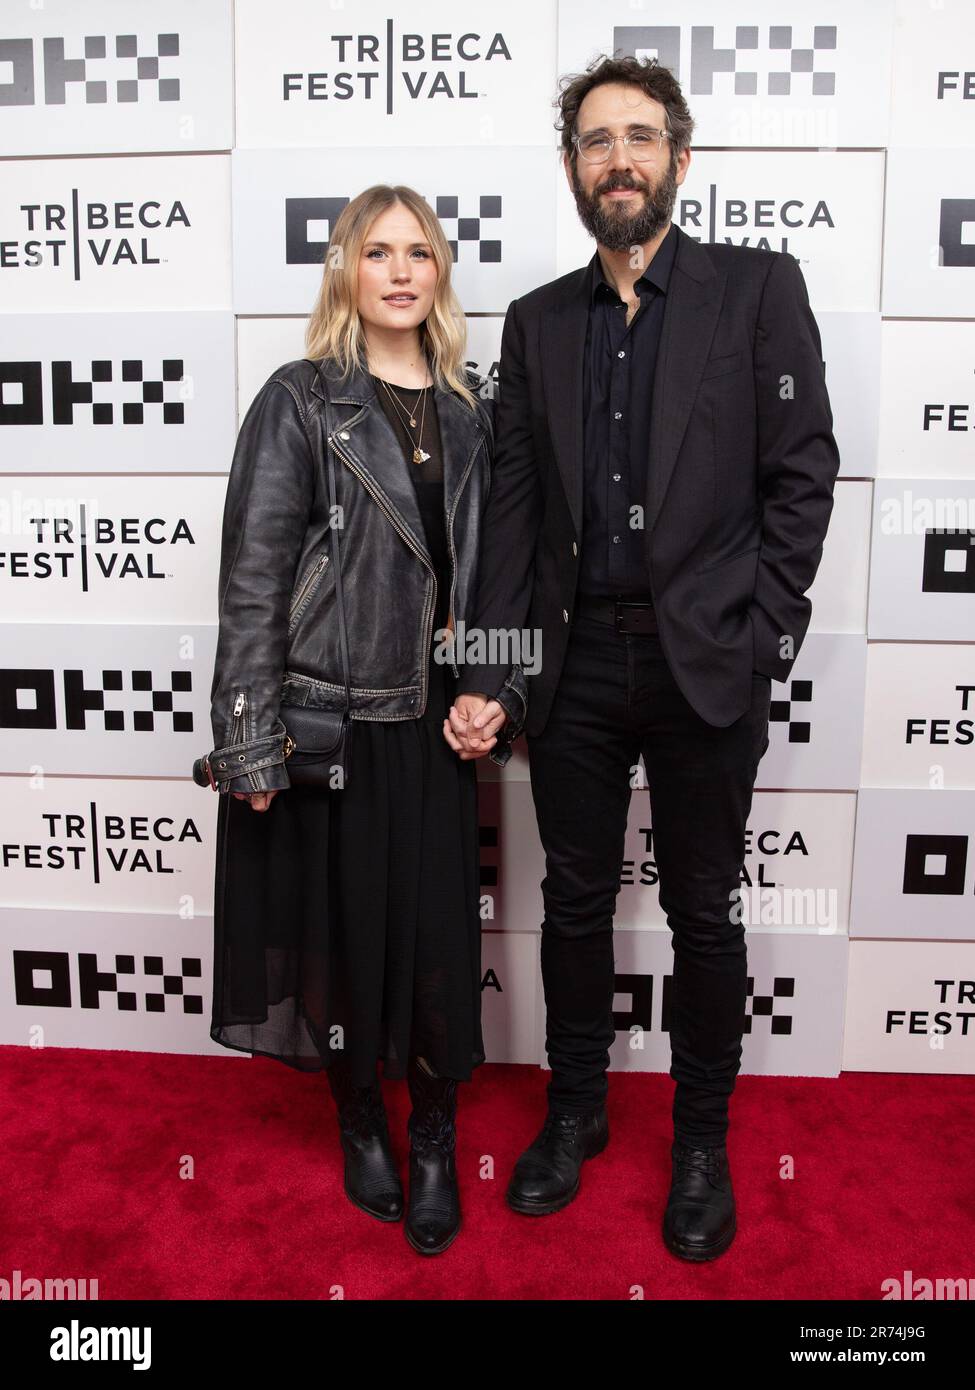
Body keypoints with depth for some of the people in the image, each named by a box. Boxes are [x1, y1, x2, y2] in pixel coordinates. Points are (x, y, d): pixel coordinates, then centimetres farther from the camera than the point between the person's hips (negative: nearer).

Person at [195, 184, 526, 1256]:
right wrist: (251, 745, -12)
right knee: (341, 928, 10)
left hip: (434, 723, 3)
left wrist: (497, 695, 1)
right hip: (326, 717, -3)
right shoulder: (299, 402, -4)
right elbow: (252, 579, -8)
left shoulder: (471, 410, 9)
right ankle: (360, 1119, 36)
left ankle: (435, 1139, 30)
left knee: (440, 929, 7)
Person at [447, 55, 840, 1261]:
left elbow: (801, 474, -3)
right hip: (574, 663, 3)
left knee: (703, 912, 11)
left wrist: (760, 639, -10)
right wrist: (485, 674, -3)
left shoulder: (758, 288, 2)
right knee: (574, 903, 14)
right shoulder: (537, 322, 10)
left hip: (704, 664, -2)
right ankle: (576, 1110, 36)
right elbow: (512, 509, 5)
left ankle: (701, 1137, 32)